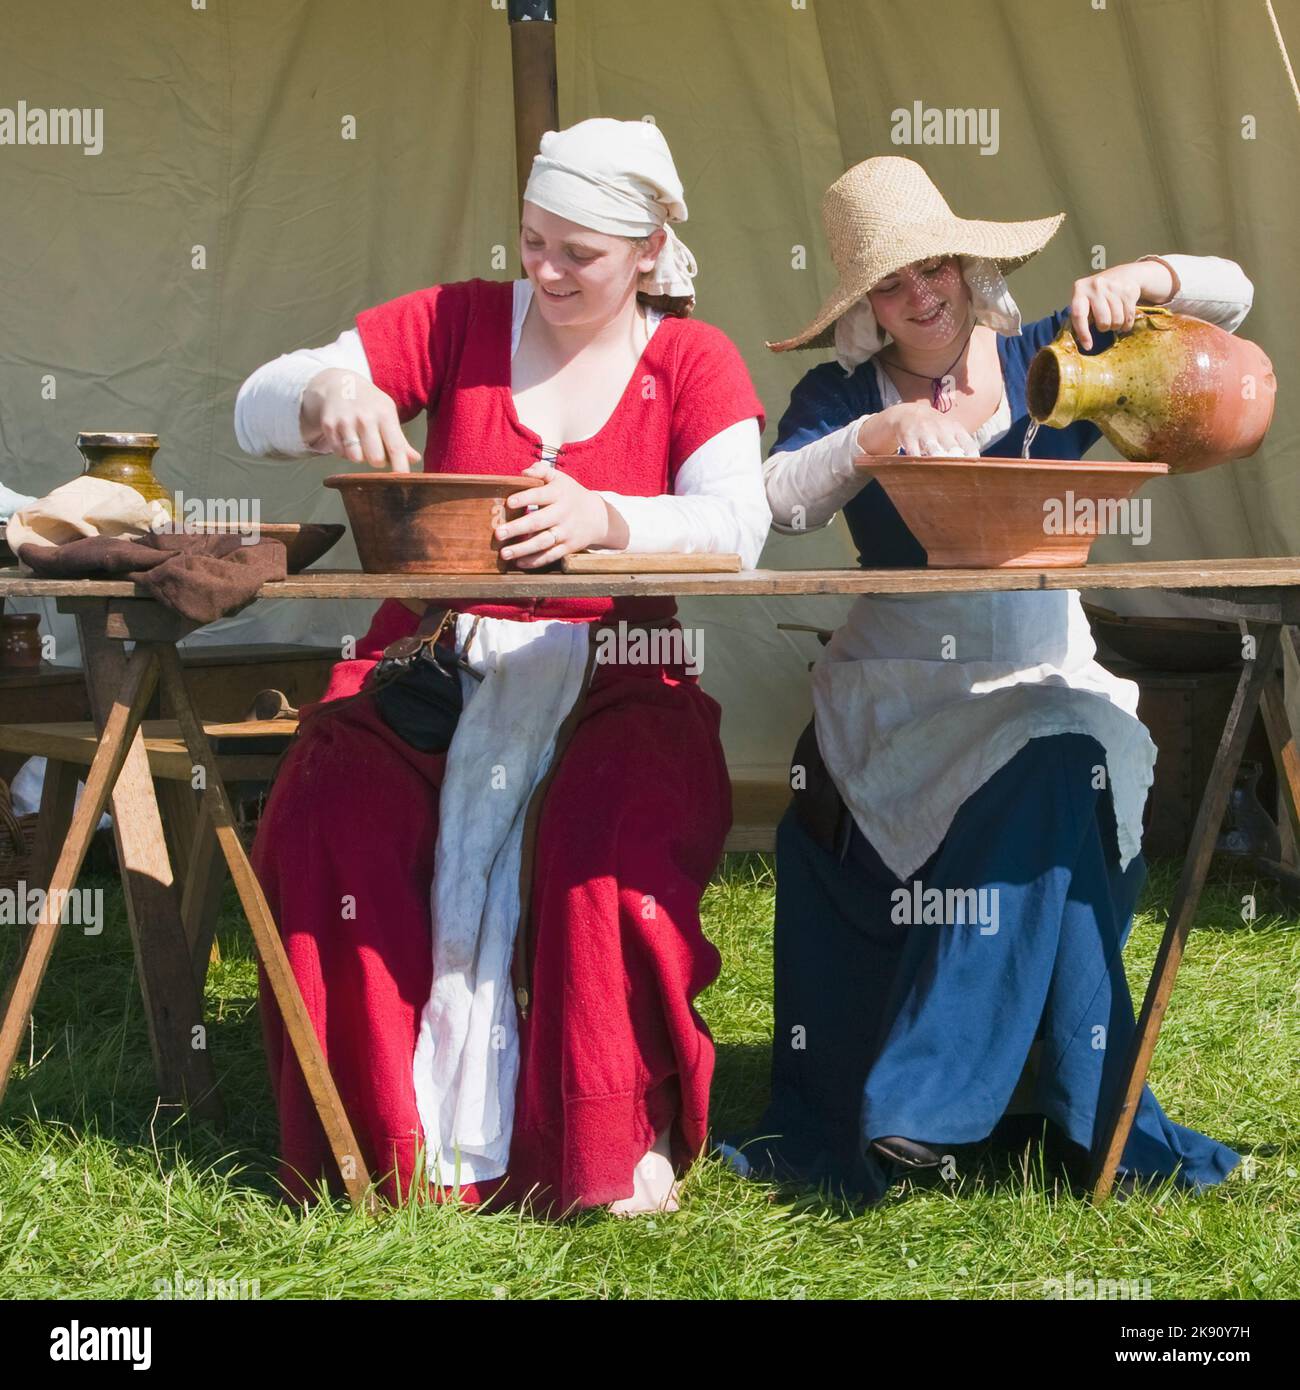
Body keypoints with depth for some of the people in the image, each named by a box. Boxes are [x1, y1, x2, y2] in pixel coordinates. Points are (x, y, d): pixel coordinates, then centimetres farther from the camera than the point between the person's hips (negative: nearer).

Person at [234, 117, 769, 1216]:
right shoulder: (457, 323, 11)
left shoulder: (691, 361, 7)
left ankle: (607, 1142, -21)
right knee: (335, 806, -28)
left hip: (610, 666, -1)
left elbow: (736, 523, -12)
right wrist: (328, 396, -18)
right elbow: (257, 409, 7)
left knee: (627, 821, -34)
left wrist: (603, 518, -33)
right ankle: (394, 1141, -19)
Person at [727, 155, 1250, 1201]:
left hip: (1043, 680, 1)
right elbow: (779, 501, -11)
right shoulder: (841, 397, 7)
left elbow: (1229, 296, 7)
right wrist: (873, 439, -26)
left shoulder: (1047, 363, 8)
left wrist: (1138, 279, -13)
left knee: (1060, 776, -30)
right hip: (895, 686, -1)